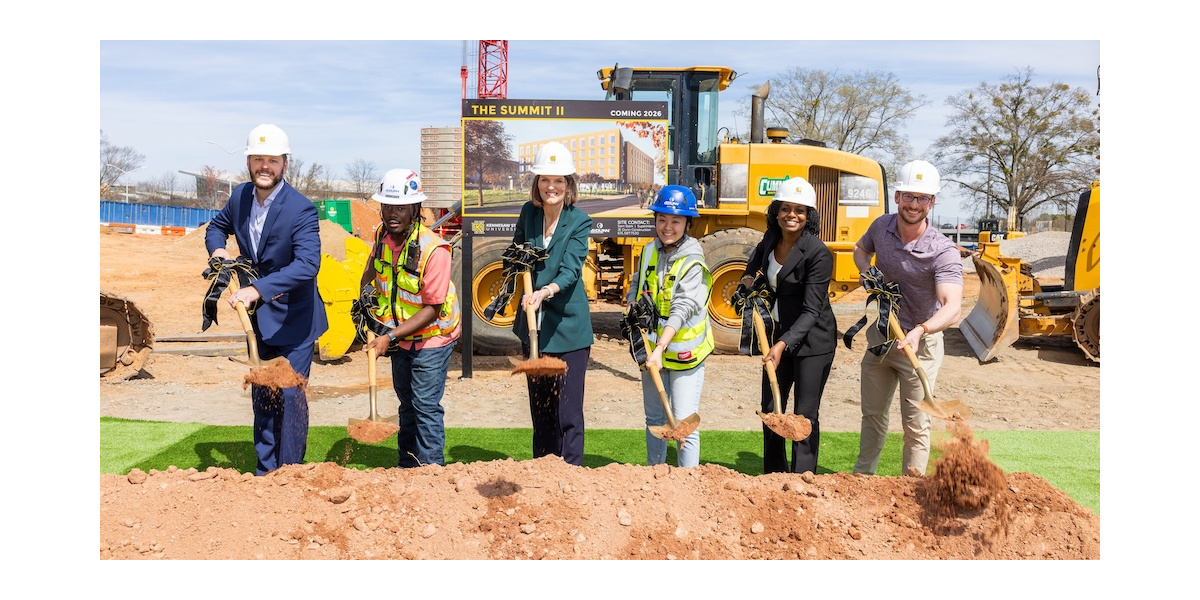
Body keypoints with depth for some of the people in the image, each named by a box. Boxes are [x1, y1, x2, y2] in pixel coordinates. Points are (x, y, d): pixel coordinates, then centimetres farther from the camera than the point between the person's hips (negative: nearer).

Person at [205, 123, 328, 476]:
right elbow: (218, 225, 21)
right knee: (261, 395, 13)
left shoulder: (301, 210, -21)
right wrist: (217, 249, -1)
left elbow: (307, 265, -33)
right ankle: (265, 473, 25)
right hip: (259, 317, 7)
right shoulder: (240, 196, -1)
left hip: (294, 320, -6)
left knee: (291, 395, -5)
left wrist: (257, 289, -40)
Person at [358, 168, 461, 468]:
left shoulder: (433, 249, -28)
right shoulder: (382, 235, -8)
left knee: (425, 405, -6)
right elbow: (372, 270, 15)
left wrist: (390, 337, -30)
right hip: (400, 336, 7)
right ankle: (407, 466, 34)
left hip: (431, 335, -7)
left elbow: (431, 309, -26)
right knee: (407, 403, 19)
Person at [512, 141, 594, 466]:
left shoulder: (579, 221, -10)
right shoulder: (528, 212, 3)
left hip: (568, 328, -5)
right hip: (533, 326, 5)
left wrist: (546, 291, -40)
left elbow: (571, 270, -21)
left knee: (568, 411, -3)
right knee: (539, 407, 16)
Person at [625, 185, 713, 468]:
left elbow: (682, 310, -26)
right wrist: (633, 305, -7)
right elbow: (636, 285, 16)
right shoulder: (649, 251, 4)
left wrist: (660, 349, -35)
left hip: (684, 353, -6)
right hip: (652, 349, 6)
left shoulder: (693, 263, -16)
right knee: (654, 418, 18)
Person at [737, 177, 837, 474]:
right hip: (780, 334, 7)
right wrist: (749, 280, -1)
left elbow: (811, 310, -23)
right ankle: (773, 475, 28)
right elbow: (755, 265, 23)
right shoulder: (770, 241, 1)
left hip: (813, 340, -7)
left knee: (805, 415, -4)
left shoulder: (818, 254, -20)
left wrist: (783, 344, -32)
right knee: (770, 409, 12)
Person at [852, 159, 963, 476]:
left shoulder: (943, 251, -25)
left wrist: (919, 332, -55)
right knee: (872, 414, 19)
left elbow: (952, 307, -38)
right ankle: (862, 477, 34)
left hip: (920, 343, -5)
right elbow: (860, 249, 16)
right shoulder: (882, 226, -8)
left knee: (916, 425, 3)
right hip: (880, 335, 6)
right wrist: (867, 272, -6)